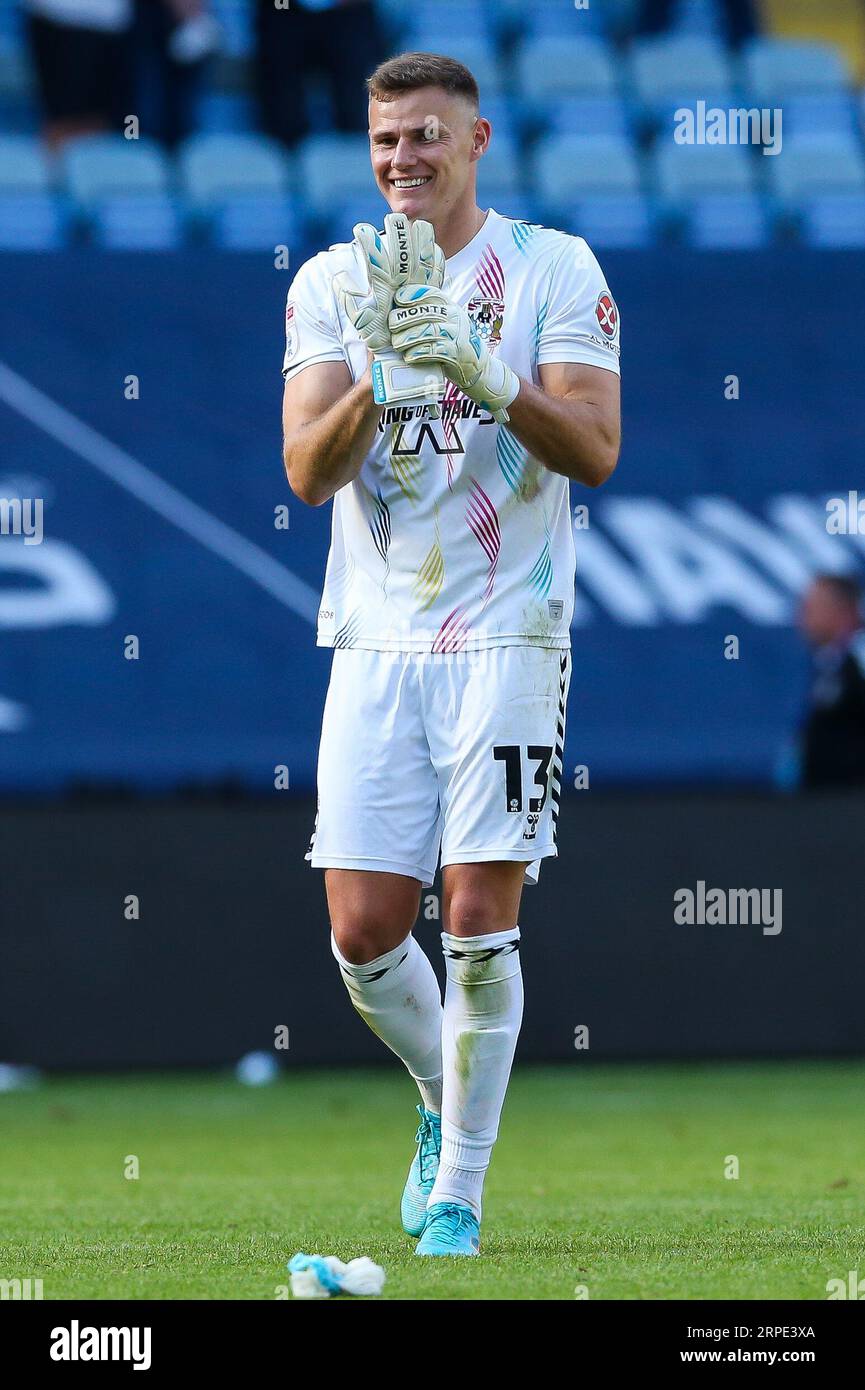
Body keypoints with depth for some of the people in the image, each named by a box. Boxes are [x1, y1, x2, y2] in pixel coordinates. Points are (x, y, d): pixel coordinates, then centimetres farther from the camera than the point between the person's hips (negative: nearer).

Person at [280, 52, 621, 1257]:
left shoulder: (553, 267, 0)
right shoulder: (332, 282, 7)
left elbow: (594, 450, -9)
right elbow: (307, 471, -3)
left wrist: (487, 378, -25)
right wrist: (377, 379, -21)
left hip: (505, 632, -3)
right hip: (376, 640, 3)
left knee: (481, 920, -8)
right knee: (363, 932, 0)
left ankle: (459, 1193, 3)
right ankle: (445, 1101, 29)